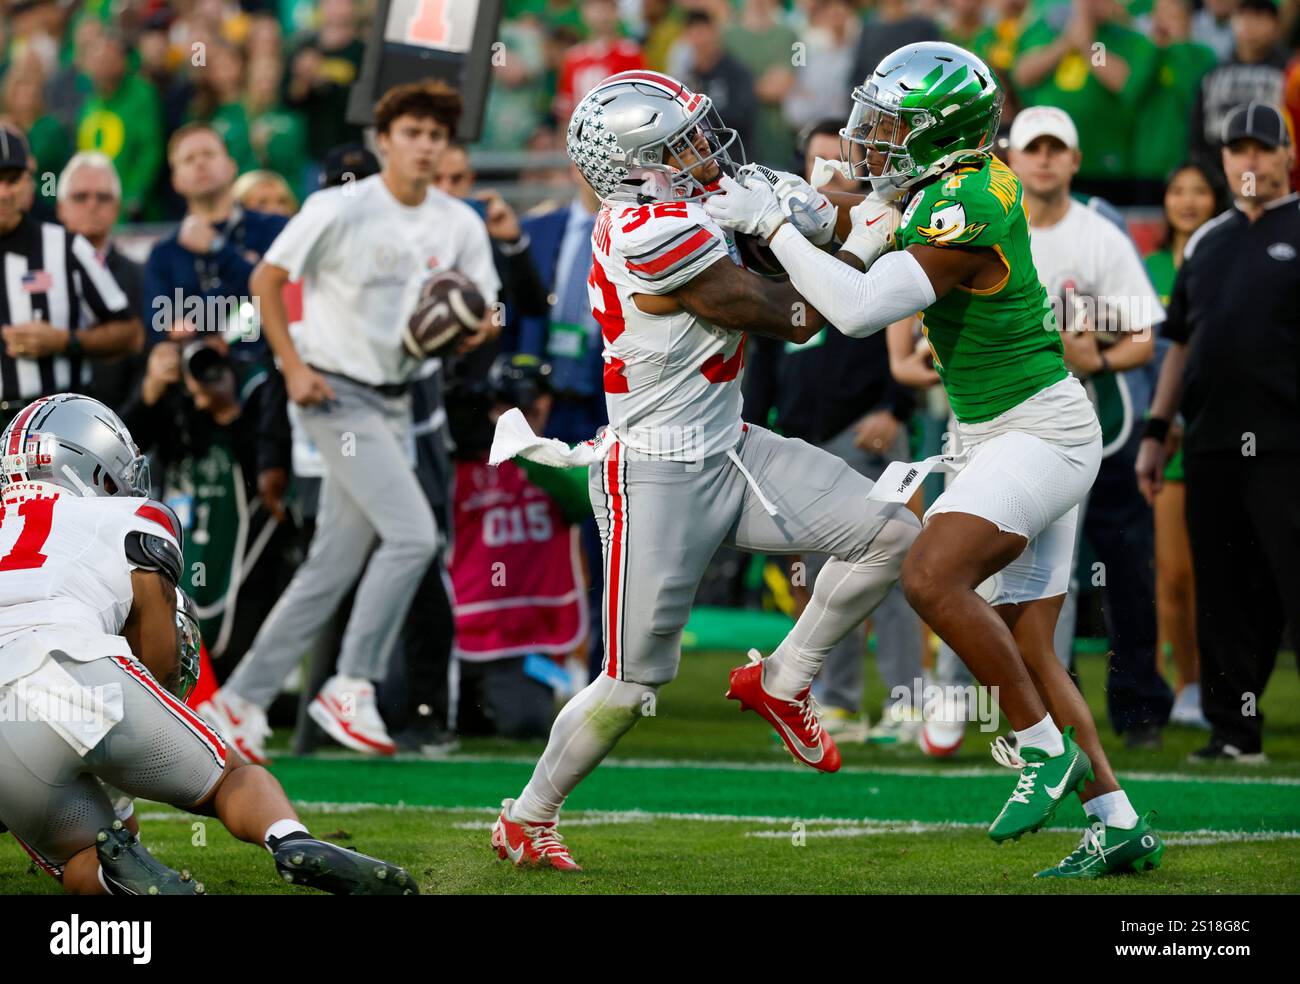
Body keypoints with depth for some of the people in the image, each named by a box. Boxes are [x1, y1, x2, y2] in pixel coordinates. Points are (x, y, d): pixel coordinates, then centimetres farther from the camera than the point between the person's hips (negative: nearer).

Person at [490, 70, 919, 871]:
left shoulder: (655, 214, 1)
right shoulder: (657, 234, -26)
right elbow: (795, 319, -15)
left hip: (726, 455, 9)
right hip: (656, 479, -9)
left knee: (892, 534, -1)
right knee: (634, 684, 2)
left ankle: (783, 681, 16)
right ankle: (527, 820, 23)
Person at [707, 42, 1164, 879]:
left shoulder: (967, 213, -23)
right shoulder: (943, 185, 5)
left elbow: (859, 309, -30)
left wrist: (770, 223, -23)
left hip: (1041, 432, -10)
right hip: (1008, 435, 10)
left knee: (931, 576, -25)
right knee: (1024, 652, 9)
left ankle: (1046, 749, -12)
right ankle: (1121, 827, 13)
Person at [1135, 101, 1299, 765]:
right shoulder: (1206, 242, 19)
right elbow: (1182, 344, 22)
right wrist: (1155, 433, 16)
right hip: (1210, 448, 6)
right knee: (1224, 593, 8)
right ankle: (1234, 730, 14)